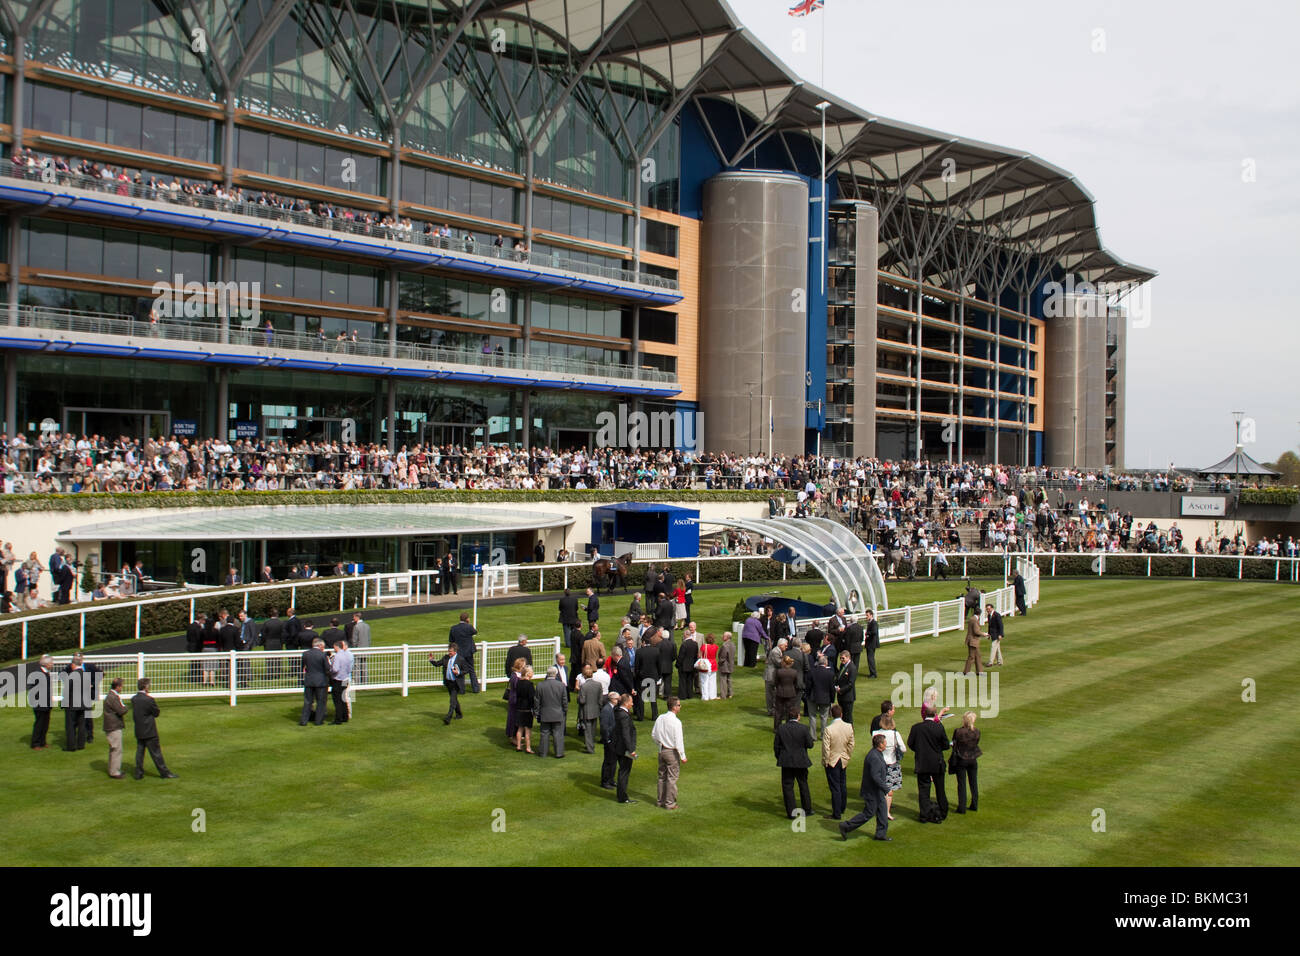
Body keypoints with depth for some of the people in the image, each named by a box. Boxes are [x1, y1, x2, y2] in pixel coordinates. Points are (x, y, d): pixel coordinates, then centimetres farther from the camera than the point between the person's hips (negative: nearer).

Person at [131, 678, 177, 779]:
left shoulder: (133, 699, 2)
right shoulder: (148, 699, -19)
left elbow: (134, 713, 11)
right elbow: (156, 713, -8)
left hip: (138, 732, 6)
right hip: (149, 732, -6)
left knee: (140, 751, 11)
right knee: (156, 752, 0)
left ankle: (138, 774, 14)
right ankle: (164, 773, 7)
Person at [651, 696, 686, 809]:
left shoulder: (660, 718, -1)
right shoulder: (676, 721, -21)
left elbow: (653, 735, 8)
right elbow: (678, 741, -20)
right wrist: (683, 756, -13)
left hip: (662, 750, 6)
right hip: (672, 752, -6)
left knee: (662, 776, 17)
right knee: (672, 778, 4)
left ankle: (660, 800, 26)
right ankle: (669, 803, 10)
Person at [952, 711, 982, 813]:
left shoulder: (958, 732, -17)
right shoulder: (976, 732, -11)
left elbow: (954, 745, -8)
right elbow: (976, 744, 3)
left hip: (961, 760, -2)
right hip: (973, 760, 2)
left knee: (961, 784, 6)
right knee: (974, 783, 15)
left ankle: (962, 807, 7)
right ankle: (974, 805, 24)